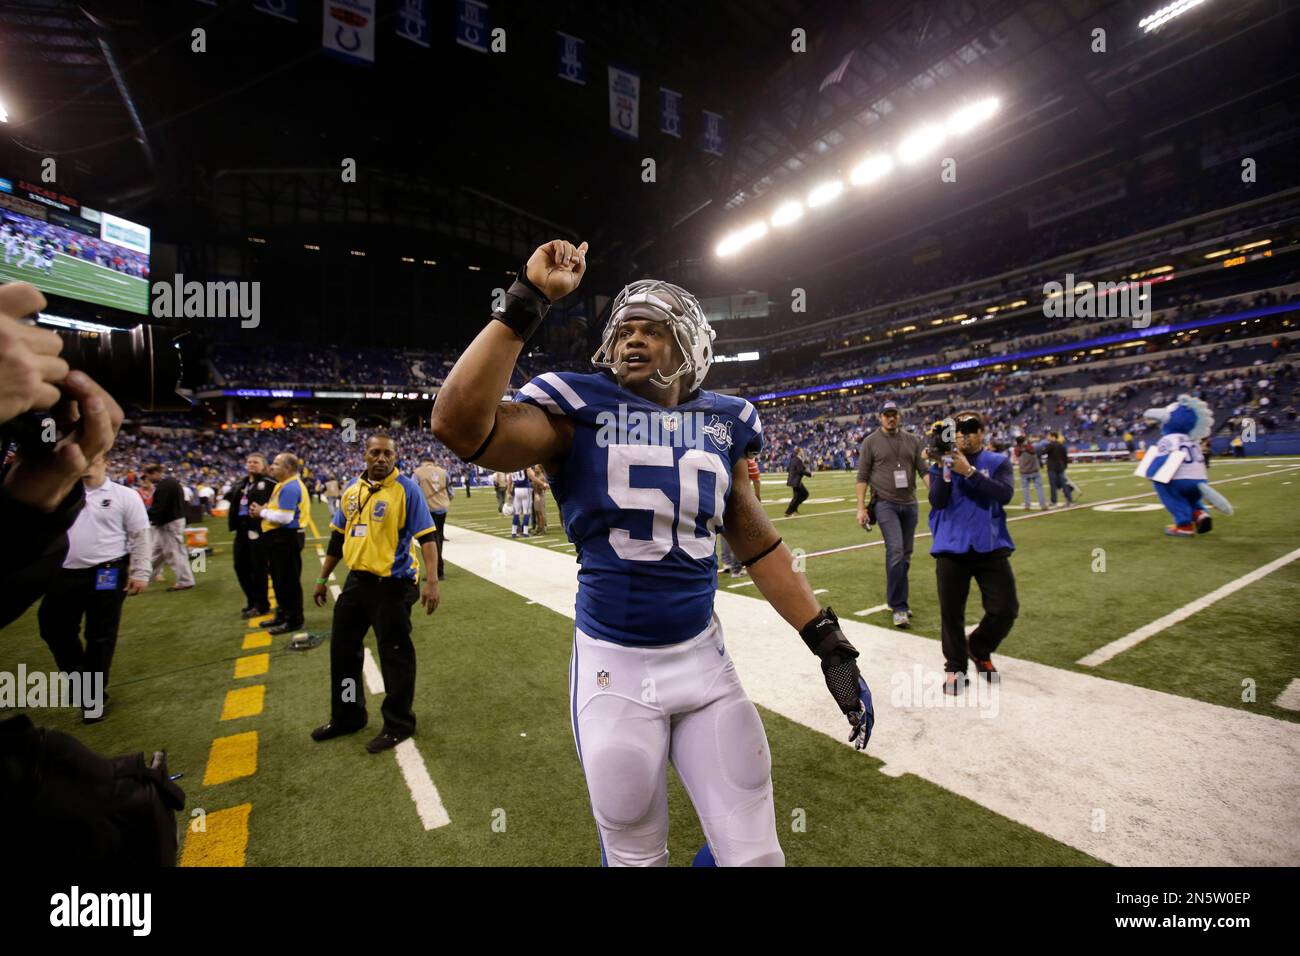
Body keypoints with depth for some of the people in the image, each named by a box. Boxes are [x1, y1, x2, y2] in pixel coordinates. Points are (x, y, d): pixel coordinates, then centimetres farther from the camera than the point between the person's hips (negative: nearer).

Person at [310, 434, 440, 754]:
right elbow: (338, 536, 15)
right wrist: (323, 578, 18)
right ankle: (347, 716, 40)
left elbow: (426, 536, -15)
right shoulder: (352, 488, 7)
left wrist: (431, 580, -24)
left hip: (393, 584, -7)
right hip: (357, 580, 7)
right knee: (342, 648, 19)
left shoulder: (406, 489, -12)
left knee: (395, 654, 4)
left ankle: (398, 724, 24)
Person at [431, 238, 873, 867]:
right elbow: (459, 424, -24)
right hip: (614, 670, -2)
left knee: (753, 852, 14)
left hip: (703, 658, 3)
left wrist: (830, 646, 8)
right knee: (635, 855, 18)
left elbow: (757, 545, 8)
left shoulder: (721, 423, 3)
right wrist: (528, 301, -23)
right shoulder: (582, 412, -7)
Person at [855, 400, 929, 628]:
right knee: (895, 551, -16)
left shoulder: (912, 440, 11)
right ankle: (898, 607, -9)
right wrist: (861, 508, -8)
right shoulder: (870, 442, 0)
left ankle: (897, 600, 26)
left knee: (905, 555, 11)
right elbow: (862, 477, -2)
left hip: (910, 504, 5)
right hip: (885, 504, -4)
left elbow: (924, 470, 7)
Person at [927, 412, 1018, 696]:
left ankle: (979, 650, 28)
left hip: (991, 547, 0)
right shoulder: (942, 464, 5)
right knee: (951, 611, 3)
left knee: (1005, 609, 0)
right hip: (951, 548, 0)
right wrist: (944, 470, -18)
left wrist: (969, 472, -19)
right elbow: (937, 502, -7)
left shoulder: (998, 462, 4)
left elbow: (1005, 494, -14)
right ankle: (955, 667, 21)